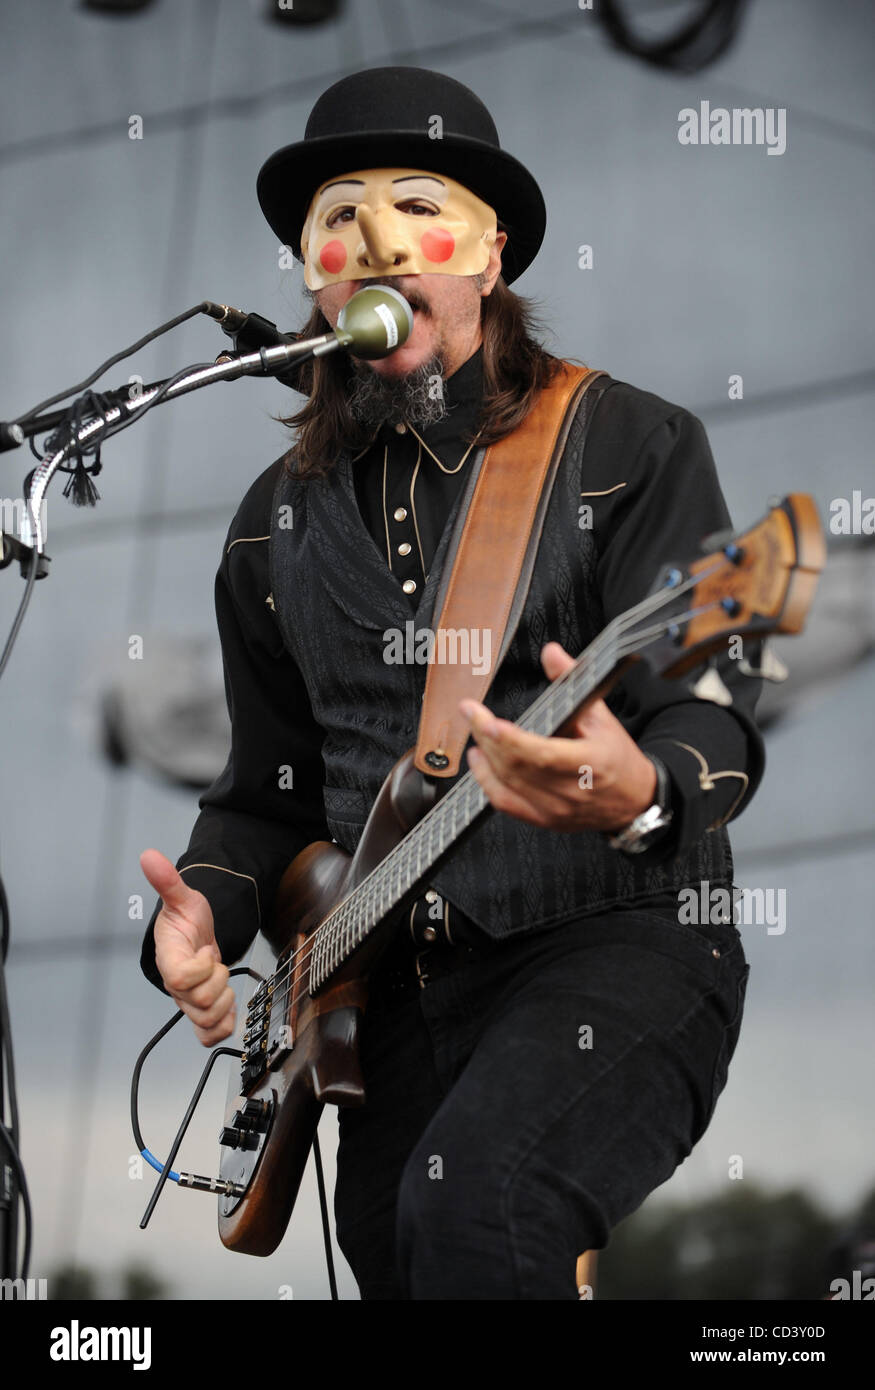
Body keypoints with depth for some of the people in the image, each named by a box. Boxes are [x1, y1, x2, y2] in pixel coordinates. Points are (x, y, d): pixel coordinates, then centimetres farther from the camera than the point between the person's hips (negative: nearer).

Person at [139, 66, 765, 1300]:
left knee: (474, 1204, -31)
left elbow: (716, 719, -13)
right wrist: (205, 912, -2)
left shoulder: (632, 447, -3)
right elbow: (269, 786, 19)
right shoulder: (280, 524, 13)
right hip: (392, 986, 6)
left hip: (616, 936, -6)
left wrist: (637, 794, -36)